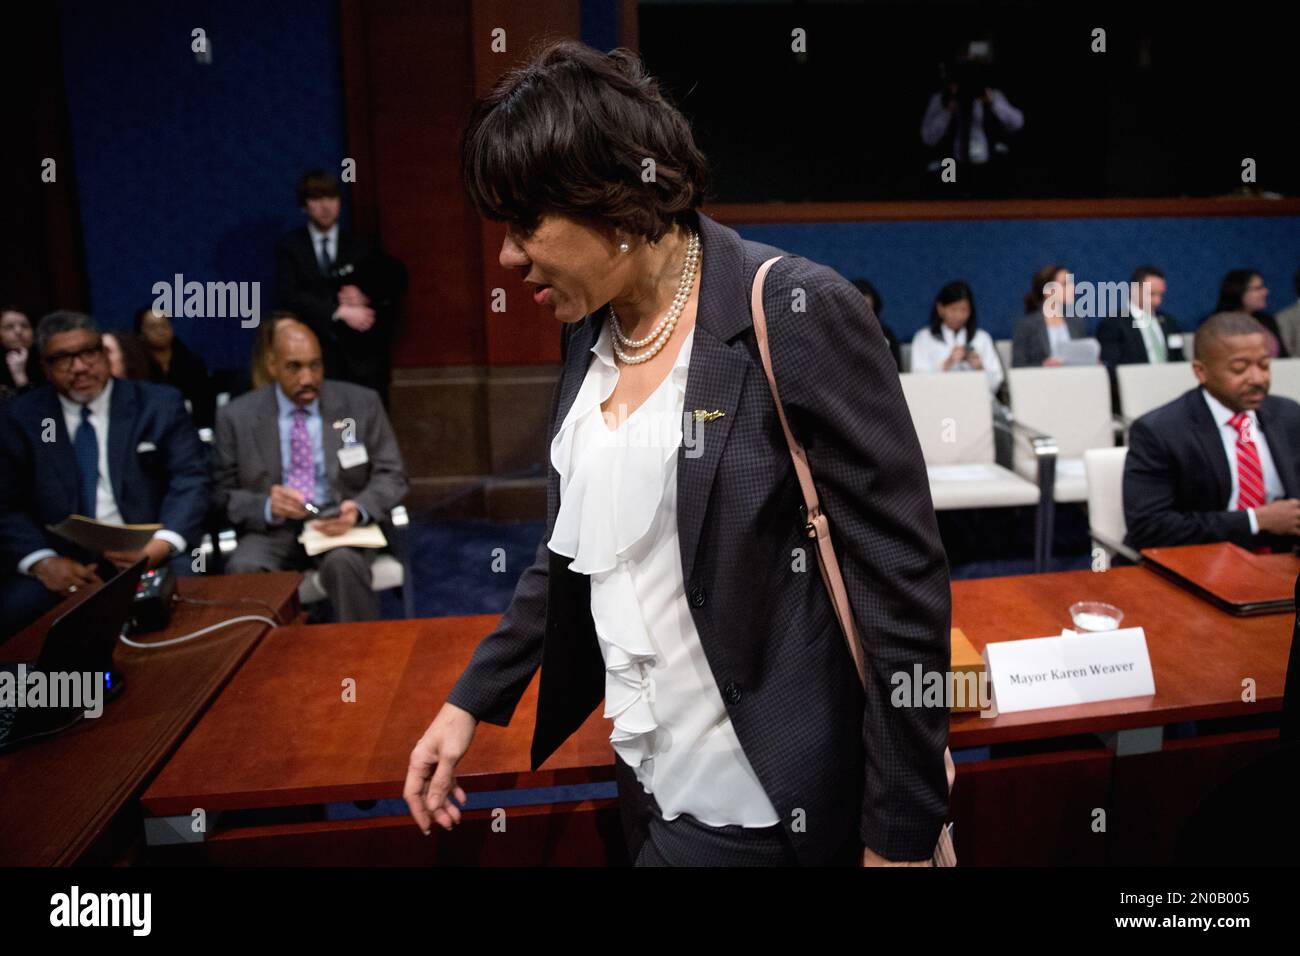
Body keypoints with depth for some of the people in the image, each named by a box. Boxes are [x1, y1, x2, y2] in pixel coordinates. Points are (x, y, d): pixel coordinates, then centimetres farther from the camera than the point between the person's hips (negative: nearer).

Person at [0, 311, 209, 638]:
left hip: (147, 552, -1)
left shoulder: (160, 404, 4)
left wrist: (162, 544, -21)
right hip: (61, 560, 2)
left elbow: (189, 479, -3)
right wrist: (42, 561, -14)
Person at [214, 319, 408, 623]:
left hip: (341, 521, -1)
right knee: (244, 569, -30)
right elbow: (225, 495, 5)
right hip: (273, 527, 1)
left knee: (343, 562, -34)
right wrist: (267, 507, -18)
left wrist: (358, 509, -20)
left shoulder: (362, 403, 1)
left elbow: (391, 475, 2)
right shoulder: (236, 416, 3)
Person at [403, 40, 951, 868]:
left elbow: (905, 584, -16)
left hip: (755, 805, -6)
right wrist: (473, 701, 11)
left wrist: (901, 835, -13)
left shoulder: (799, 318, -18)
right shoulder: (590, 328, 3)